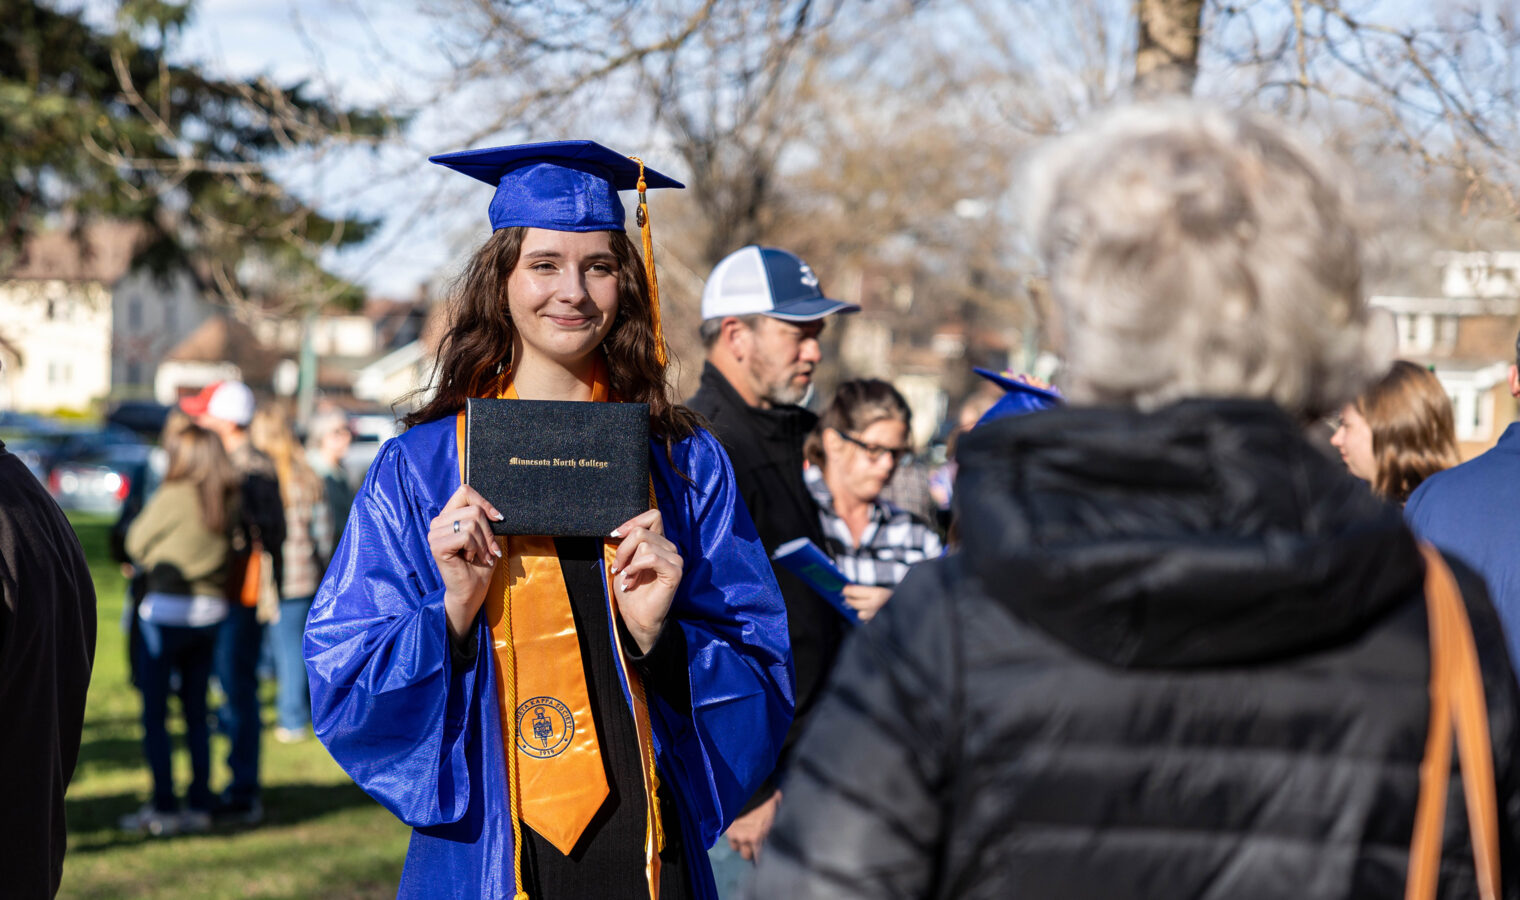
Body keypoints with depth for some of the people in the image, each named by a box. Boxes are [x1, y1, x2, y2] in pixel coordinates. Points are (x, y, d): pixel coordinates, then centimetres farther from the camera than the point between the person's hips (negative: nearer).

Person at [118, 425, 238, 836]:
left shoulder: (174, 497, -14)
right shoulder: (230, 501, 1)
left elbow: (136, 544, -3)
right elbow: (228, 550, 6)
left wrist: (150, 503, 11)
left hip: (166, 609, -6)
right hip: (210, 611, 6)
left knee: (154, 714, 3)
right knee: (196, 712, 13)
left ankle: (164, 807, 2)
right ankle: (200, 805, 14)